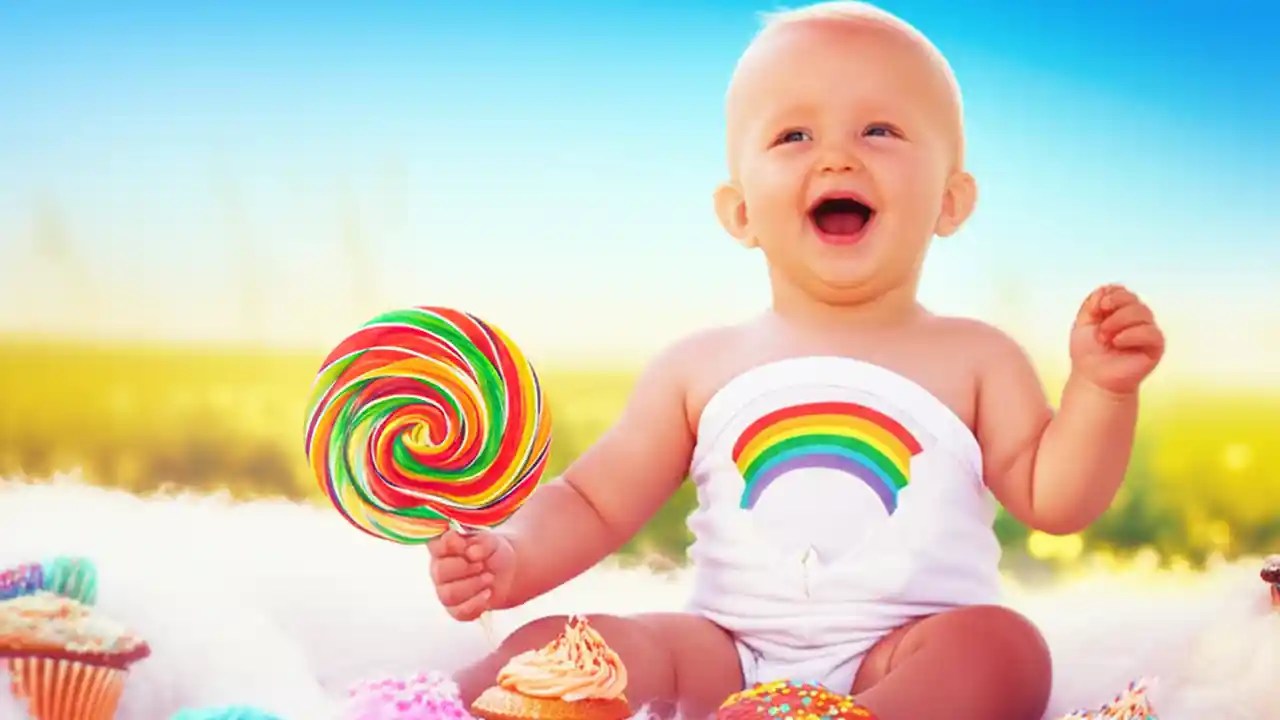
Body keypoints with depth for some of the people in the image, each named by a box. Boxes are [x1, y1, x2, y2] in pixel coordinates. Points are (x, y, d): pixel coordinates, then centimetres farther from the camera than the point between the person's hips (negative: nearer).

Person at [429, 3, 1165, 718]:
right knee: (555, 645, -18)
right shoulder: (701, 368, 10)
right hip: (727, 659, 2)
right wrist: (513, 556, -7)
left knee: (1000, 647, -32)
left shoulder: (975, 359, 7)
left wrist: (1102, 390, -13)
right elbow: (594, 501, 12)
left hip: (904, 659, -1)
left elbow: (1054, 499, 2)